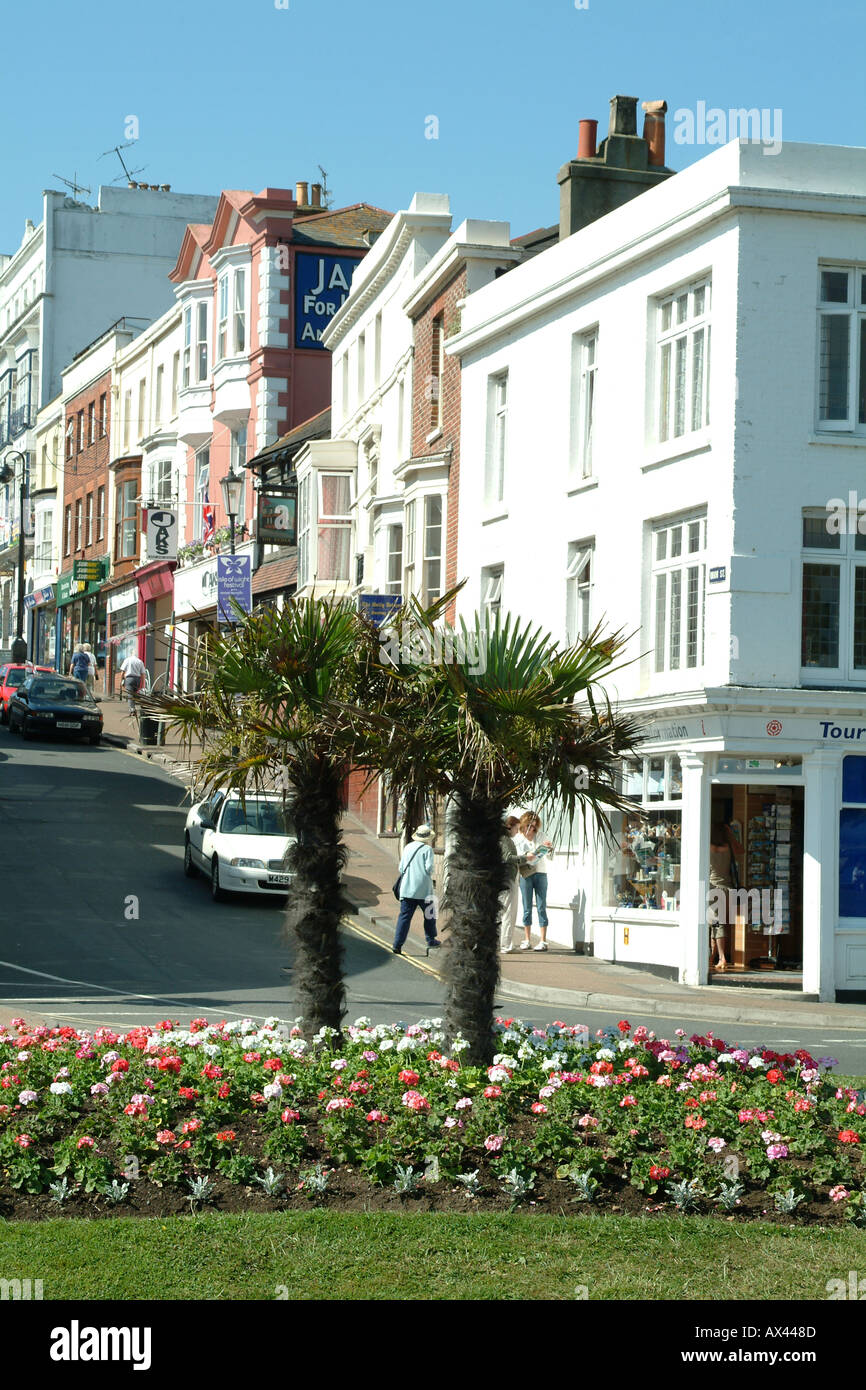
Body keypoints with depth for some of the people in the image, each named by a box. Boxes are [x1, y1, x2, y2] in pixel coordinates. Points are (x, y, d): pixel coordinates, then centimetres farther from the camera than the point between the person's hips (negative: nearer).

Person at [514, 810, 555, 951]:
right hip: (525, 875, -1)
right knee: (527, 908, 3)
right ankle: (527, 940, 10)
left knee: (541, 907, -4)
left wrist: (549, 848, -7)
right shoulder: (518, 838, 6)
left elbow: (548, 856, 13)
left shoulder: (540, 836, 10)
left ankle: (543, 941, -5)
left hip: (540, 873, 1)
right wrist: (525, 856, -23)